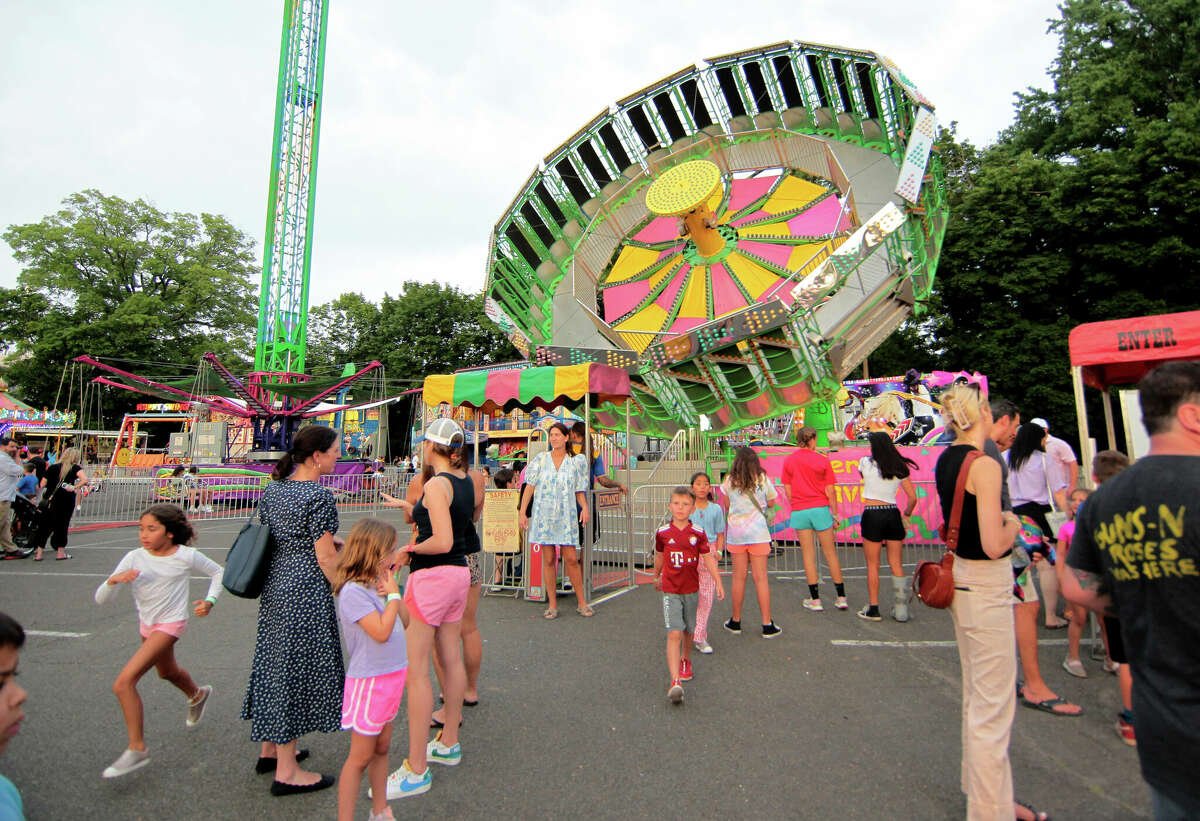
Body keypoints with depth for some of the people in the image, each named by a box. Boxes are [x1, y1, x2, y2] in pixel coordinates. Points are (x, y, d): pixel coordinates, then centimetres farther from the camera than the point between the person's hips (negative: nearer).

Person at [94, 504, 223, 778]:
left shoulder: (186, 556, -18)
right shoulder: (134, 558, -11)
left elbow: (217, 572, -1)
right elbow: (100, 599, -12)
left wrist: (209, 601, -15)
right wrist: (113, 580, -32)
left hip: (170, 624, -6)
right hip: (147, 624, 6)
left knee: (124, 683, -18)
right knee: (167, 672, 29)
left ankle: (137, 749, -5)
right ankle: (197, 695, 61)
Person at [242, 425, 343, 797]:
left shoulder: (273, 488, 6)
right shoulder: (319, 496, -20)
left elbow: (282, 535, 14)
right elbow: (326, 559, -18)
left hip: (274, 585, 9)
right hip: (305, 590, -9)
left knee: (274, 662, 20)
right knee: (296, 669, 2)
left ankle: (269, 750, 37)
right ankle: (287, 772, 16)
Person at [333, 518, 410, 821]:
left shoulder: (378, 584, 4)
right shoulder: (353, 591, -22)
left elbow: (404, 622, 8)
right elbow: (381, 631, -28)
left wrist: (392, 591, -4)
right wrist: (393, 594, -19)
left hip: (392, 676, 8)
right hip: (369, 680, -8)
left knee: (382, 748, 20)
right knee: (361, 756, 5)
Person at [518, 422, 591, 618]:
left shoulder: (573, 462, 7)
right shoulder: (541, 459, 6)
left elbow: (579, 491, 9)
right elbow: (529, 487, 5)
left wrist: (584, 507, -10)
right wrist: (522, 512, -1)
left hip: (566, 516, 0)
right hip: (544, 514, 0)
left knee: (571, 559, -3)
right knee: (548, 559, 3)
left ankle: (582, 603, 10)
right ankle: (552, 605, 13)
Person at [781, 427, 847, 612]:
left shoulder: (789, 461, 2)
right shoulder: (822, 460, -4)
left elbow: (788, 491, 5)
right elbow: (830, 491, -2)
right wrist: (835, 513, 7)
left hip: (799, 511, 1)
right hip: (820, 509, -1)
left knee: (808, 554, 6)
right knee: (830, 553, 9)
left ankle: (815, 599, 9)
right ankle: (841, 597, 15)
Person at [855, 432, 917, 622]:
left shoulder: (865, 463, -4)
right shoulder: (900, 468, 4)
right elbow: (912, 498, 5)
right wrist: (906, 515, 20)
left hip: (872, 515, -3)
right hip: (893, 514, 3)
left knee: (872, 565, 5)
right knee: (897, 565, 10)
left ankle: (873, 610, 10)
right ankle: (901, 610, 14)